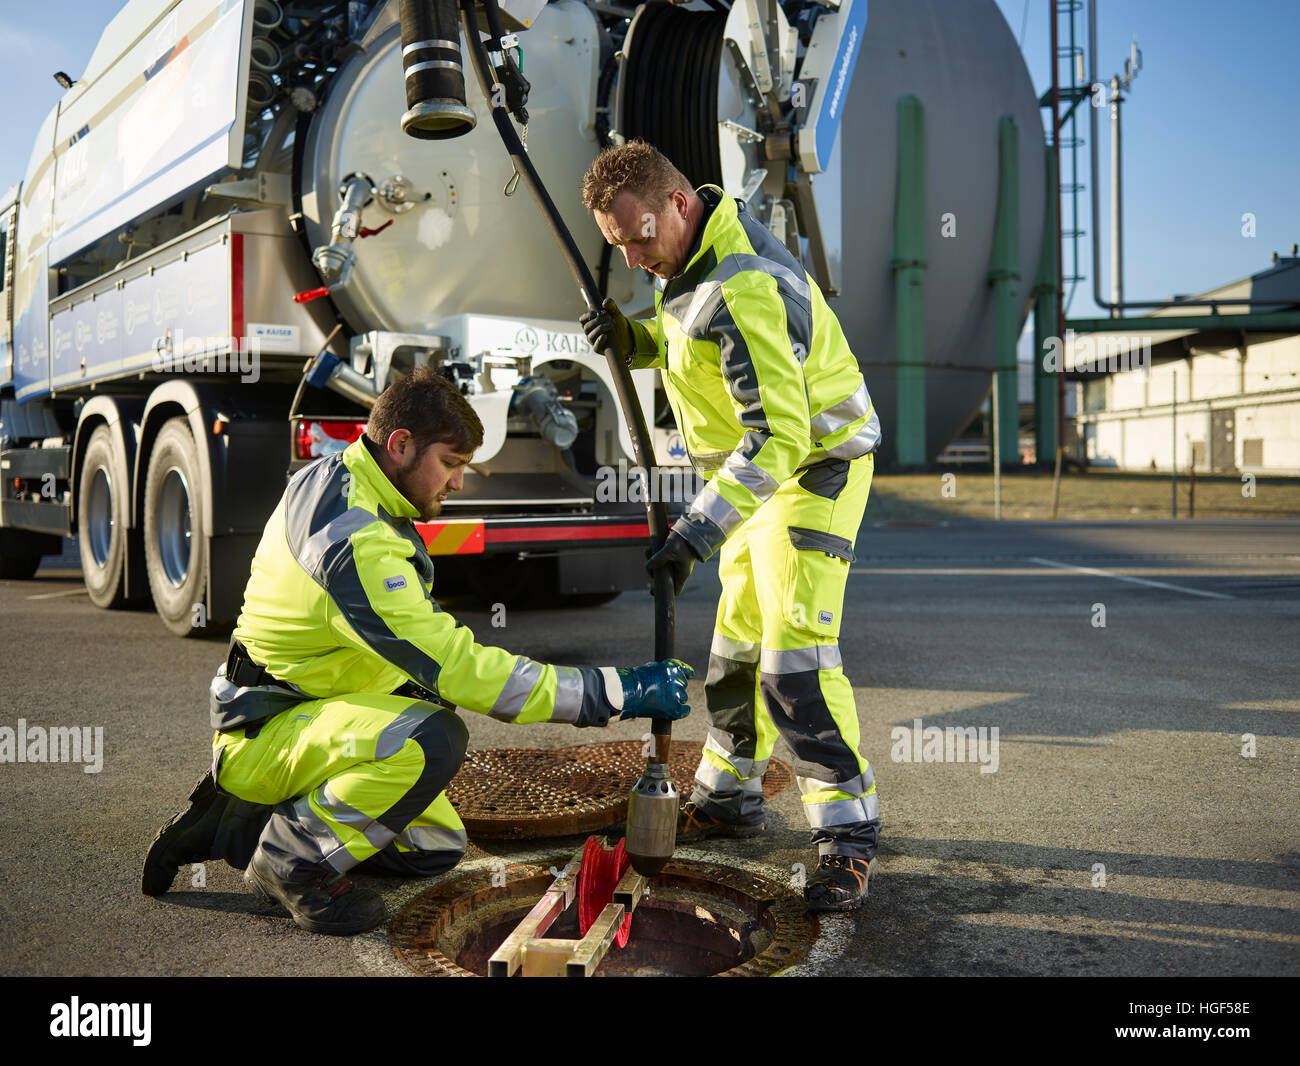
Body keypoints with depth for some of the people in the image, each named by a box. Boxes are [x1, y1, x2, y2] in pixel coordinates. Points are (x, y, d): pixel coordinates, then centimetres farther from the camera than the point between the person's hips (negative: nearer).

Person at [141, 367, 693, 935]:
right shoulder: (355, 542, -29)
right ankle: (291, 861, -13)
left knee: (438, 845, 13)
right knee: (432, 740, -36)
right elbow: (456, 666, -32)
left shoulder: (332, 476, 2)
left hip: (302, 706, 10)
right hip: (266, 734, -10)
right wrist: (616, 692, -31)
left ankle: (237, 823, 15)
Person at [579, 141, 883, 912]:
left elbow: (781, 436, -34)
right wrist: (634, 340, -4)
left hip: (814, 466, -10)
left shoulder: (743, 289, -30)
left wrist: (699, 531, -38)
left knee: (796, 654, -17)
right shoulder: (694, 253, 2)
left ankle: (848, 835, -6)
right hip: (758, 469, 10)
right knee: (737, 642, 16)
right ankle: (730, 798, 30)